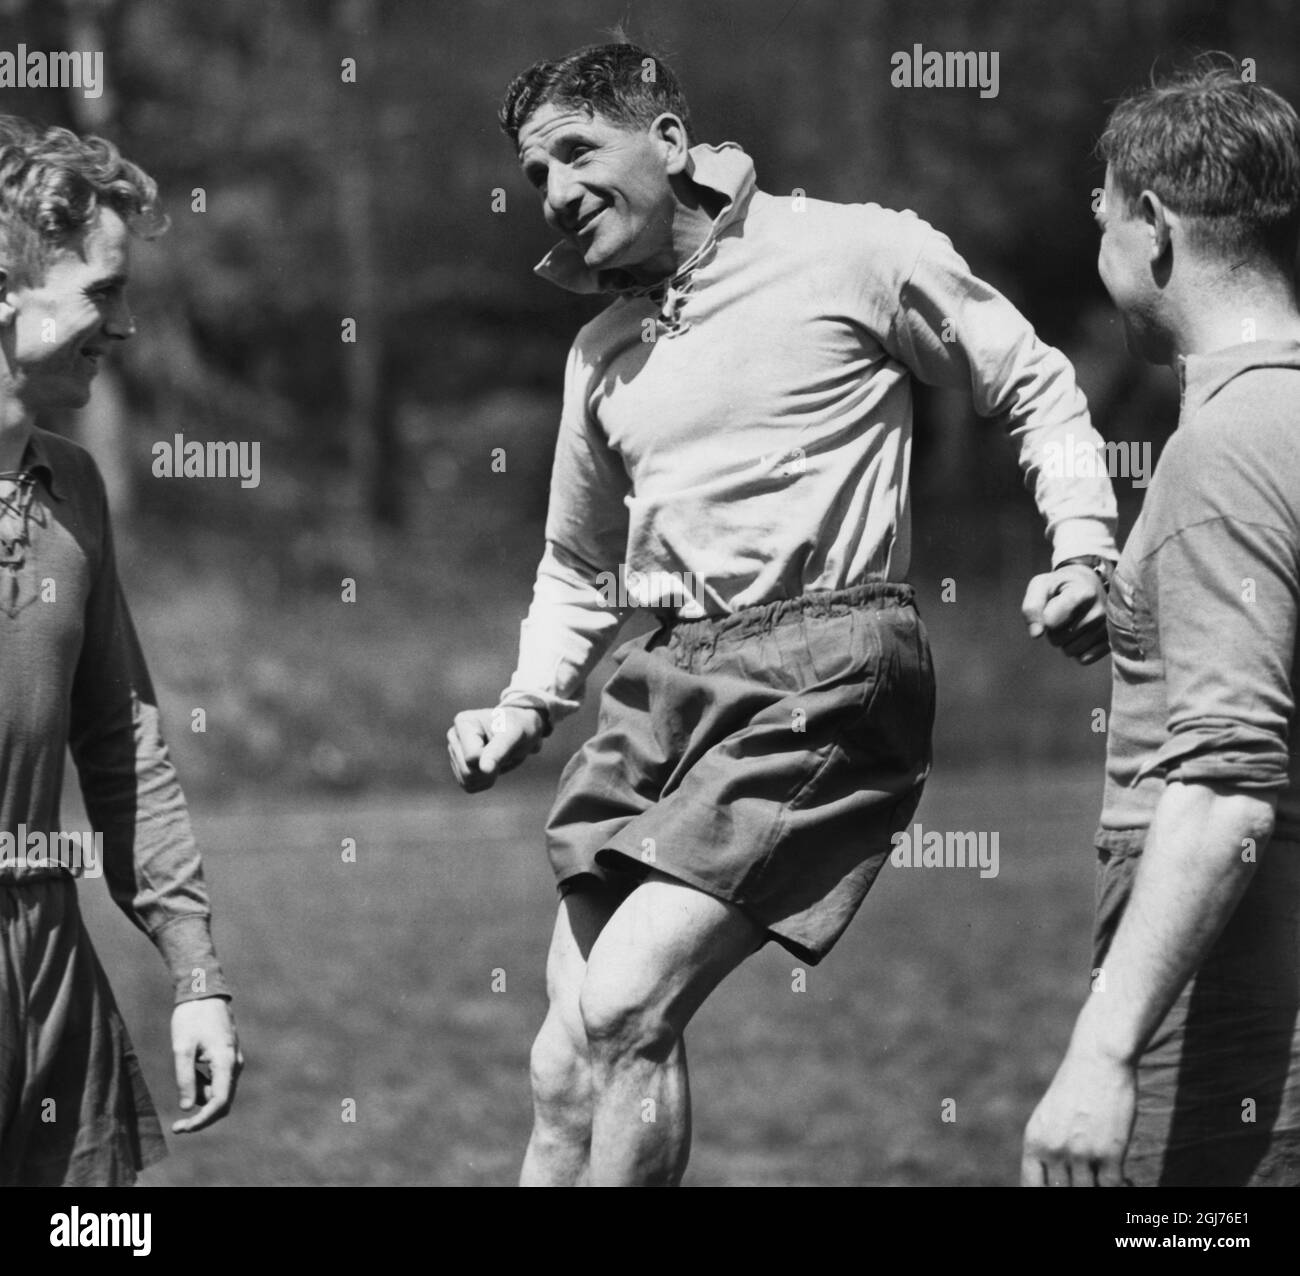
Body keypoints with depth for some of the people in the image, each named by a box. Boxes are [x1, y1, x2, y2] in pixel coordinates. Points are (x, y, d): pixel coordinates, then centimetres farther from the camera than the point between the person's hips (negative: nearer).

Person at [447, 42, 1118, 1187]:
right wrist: (527, 708, 12)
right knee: (566, 1069, 2)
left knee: (625, 1007, -18)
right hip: (669, 677, 7)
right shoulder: (601, 353, 18)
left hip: (822, 672, -7)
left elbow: (1035, 387, 6)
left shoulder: (855, 253, 0)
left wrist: (1085, 551, -9)